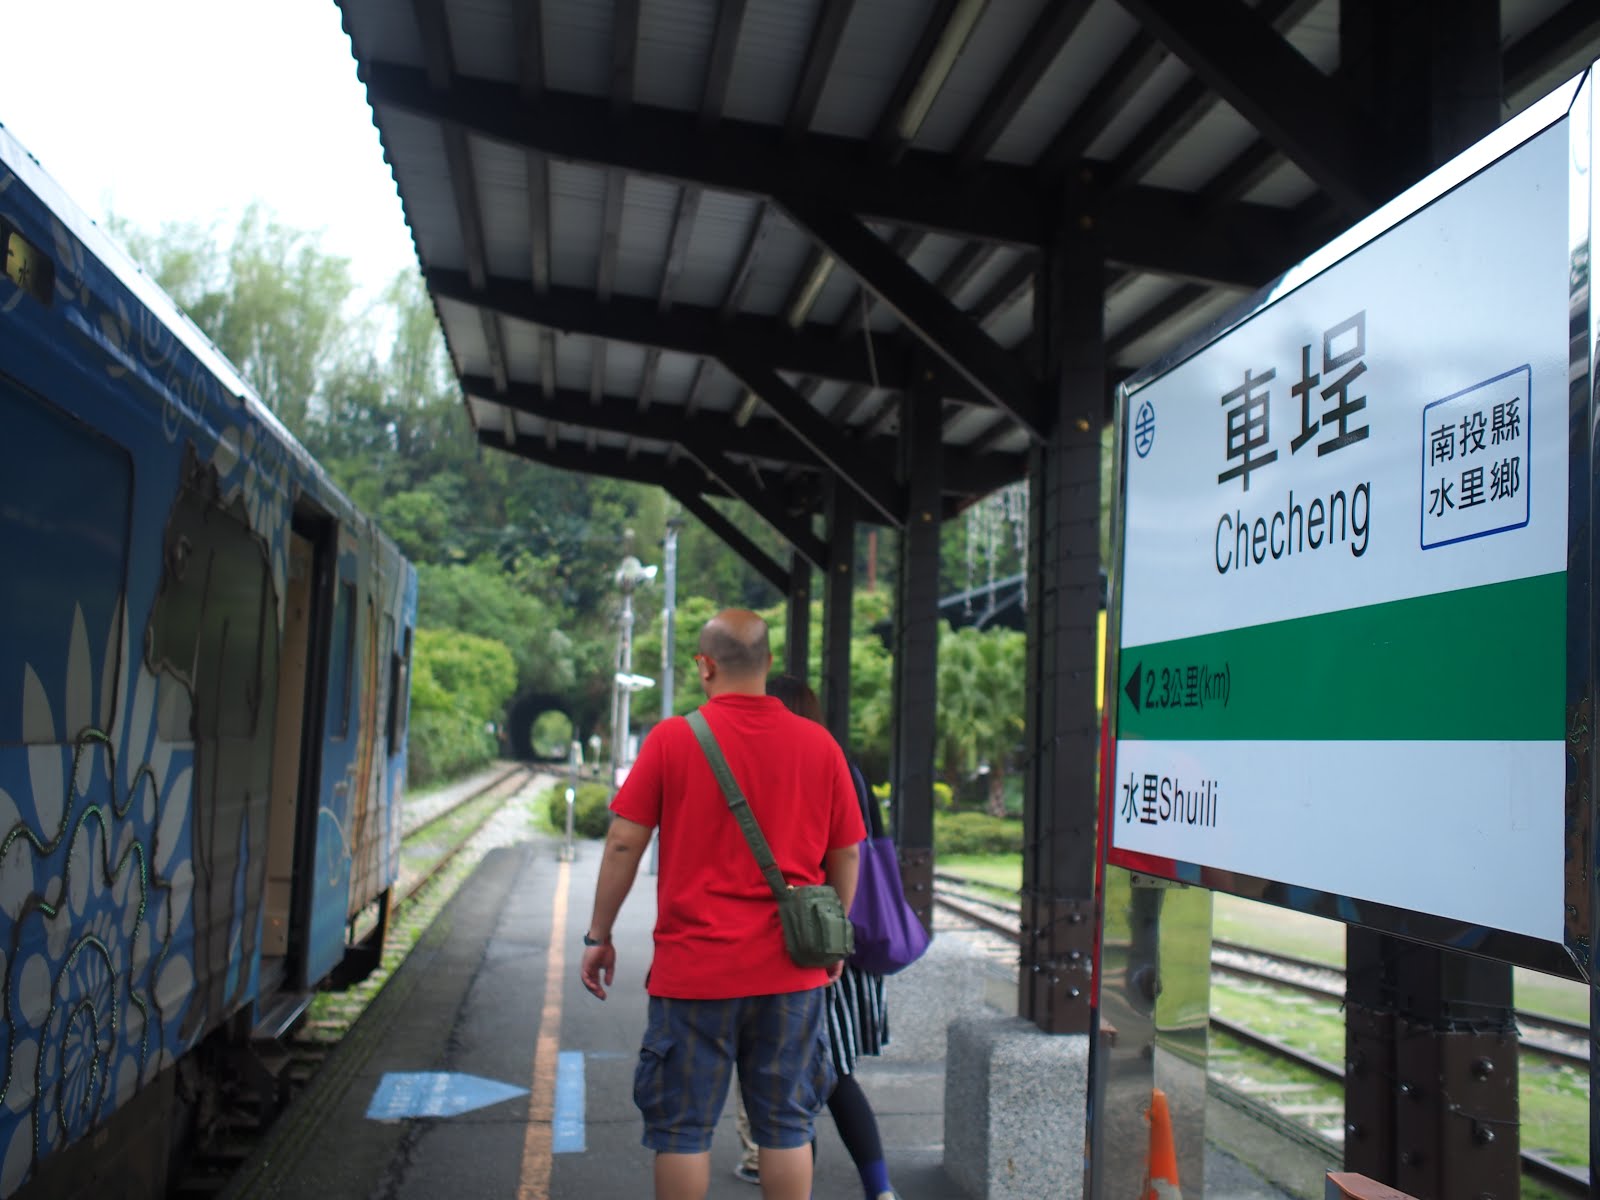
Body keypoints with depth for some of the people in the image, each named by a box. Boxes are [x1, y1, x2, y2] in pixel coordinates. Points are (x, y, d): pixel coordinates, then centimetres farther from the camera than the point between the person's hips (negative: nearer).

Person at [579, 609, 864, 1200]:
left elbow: (624, 843, -6)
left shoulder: (672, 738, -7)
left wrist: (599, 936, 5)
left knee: (682, 1129, 9)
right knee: (786, 1127, 12)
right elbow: (846, 852, 7)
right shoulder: (819, 744, 1)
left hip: (693, 969, -2)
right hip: (792, 972, 3)